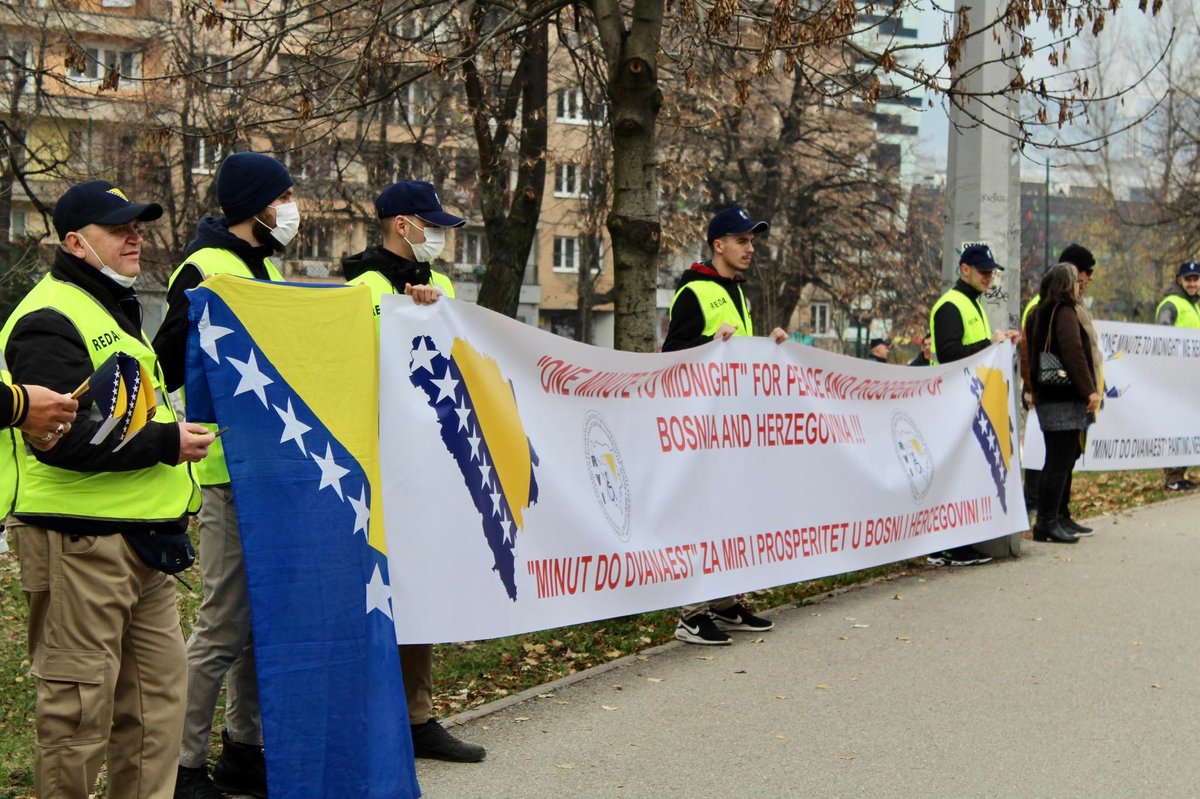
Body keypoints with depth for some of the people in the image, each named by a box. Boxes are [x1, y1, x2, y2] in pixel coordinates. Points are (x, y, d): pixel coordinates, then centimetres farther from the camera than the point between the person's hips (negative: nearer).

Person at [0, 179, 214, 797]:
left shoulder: (117, 309, 22)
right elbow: (62, 438, -22)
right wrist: (166, 443, -17)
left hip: (141, 539, 10)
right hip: (81, 541, -10)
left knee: (159, 691, 12)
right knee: (80, 704, -3)